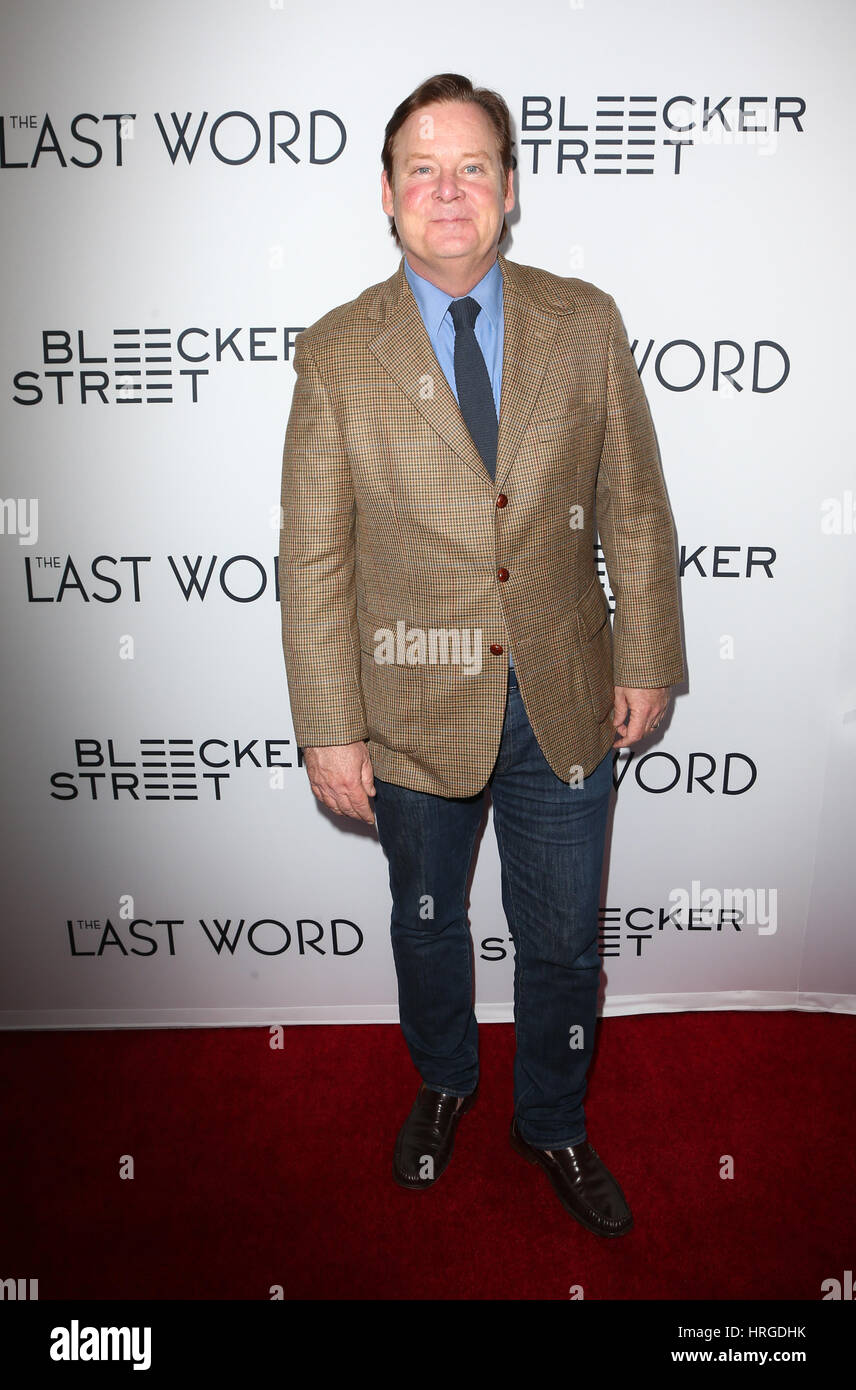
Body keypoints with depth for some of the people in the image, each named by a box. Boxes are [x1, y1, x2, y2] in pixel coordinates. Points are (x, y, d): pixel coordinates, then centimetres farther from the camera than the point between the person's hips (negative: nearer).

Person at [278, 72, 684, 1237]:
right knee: (426, 920, 21)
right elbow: (312, 558, -8)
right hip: (416, 706, -1)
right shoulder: (337, 353, -7)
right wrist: (330, 728, -9)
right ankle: (443, 1085, 53)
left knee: (561, 938, 15)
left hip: (565, 700, 1)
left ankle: (553, 1122, 45)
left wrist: (646, 660, 2)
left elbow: (634, 507, 3)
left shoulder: (585, 323, -2)